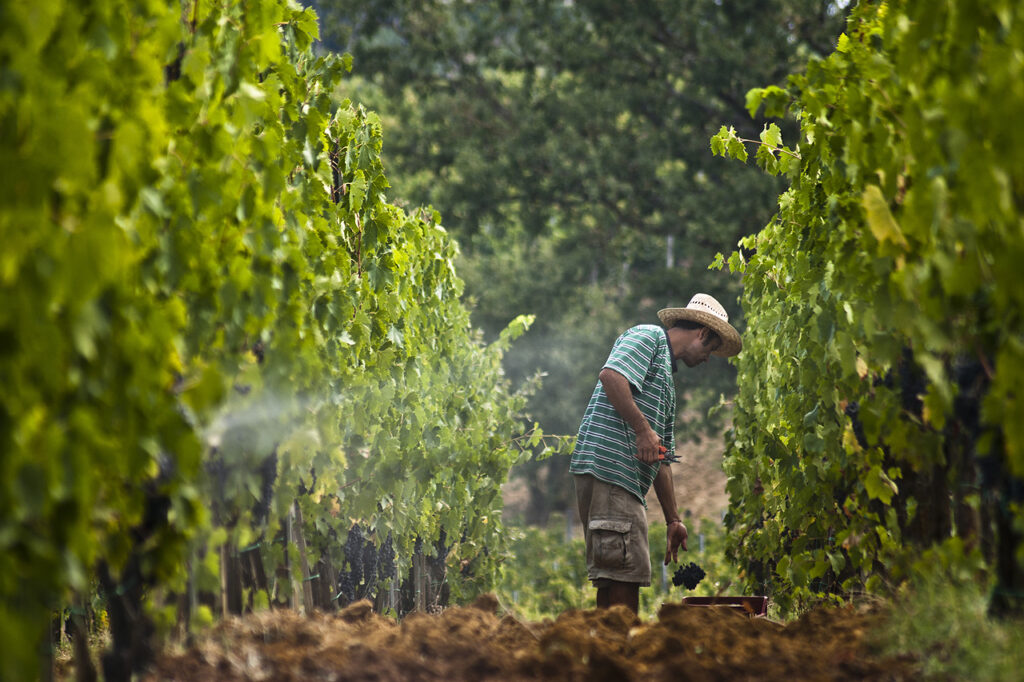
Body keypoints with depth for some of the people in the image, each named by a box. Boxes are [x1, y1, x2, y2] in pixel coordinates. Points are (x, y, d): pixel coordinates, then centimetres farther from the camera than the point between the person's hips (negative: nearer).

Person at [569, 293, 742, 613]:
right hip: (607, 465, -10)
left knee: (615, 579, 7)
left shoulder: (666, 376, 30)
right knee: (624, 572, -14)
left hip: (629, 478, 10)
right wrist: (643, 429, -21)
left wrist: (673, 520, 29)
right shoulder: (648, 336, 3)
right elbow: (611, 375, -18)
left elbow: (662, 459, 31)